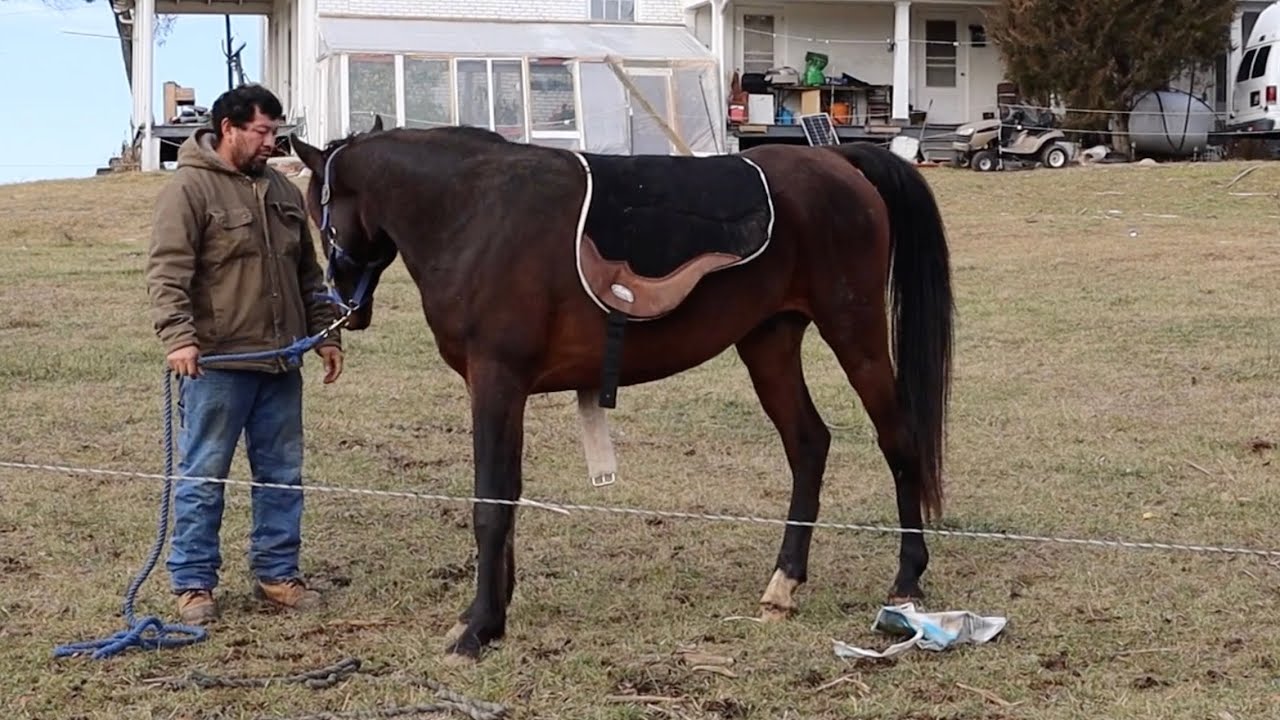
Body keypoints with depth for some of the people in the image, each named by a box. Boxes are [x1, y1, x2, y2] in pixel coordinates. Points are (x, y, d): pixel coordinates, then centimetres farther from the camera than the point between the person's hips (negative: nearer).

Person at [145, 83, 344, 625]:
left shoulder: (282, 191, 14)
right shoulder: (190, 188, -8)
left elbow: (309, 275, 21)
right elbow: (166, 272, -15)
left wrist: (326, 334, 15)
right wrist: (177, 336, -27)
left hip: (280, 363, 7)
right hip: (216, 363, -7)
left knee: (282, 475, 11)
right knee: (203, 477, 1)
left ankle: (277, 574, 21)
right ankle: (193, 583, 9)